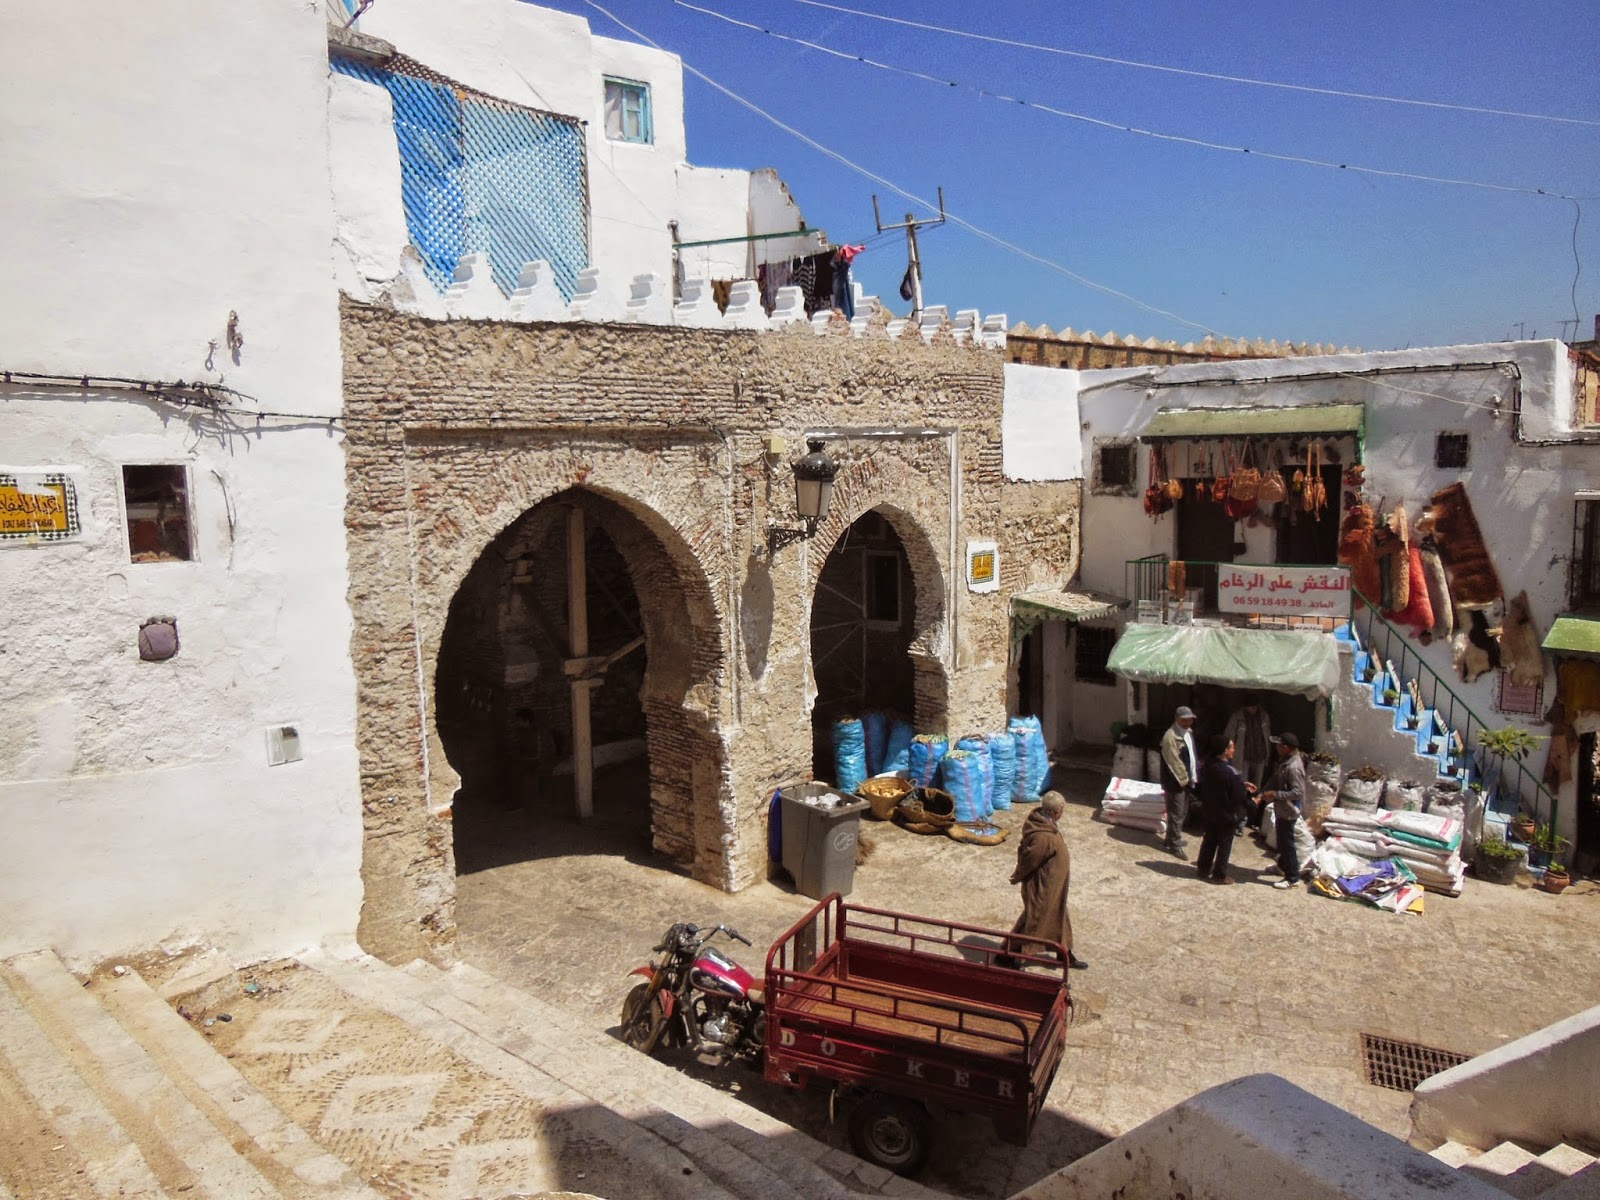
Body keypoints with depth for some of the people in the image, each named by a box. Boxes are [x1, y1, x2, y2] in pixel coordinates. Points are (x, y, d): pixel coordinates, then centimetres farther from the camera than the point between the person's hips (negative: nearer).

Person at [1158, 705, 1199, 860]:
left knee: (1182, 812, 18)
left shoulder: (1189, 733, 9)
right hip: (1176, 782, -9)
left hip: (1187, 780, 9)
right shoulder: (1170, 737, -21)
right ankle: (1175, 845, 8)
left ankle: (1172, 838, 32)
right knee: (1176, 814, -1)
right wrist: (1184, 779, -16)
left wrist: (1193, 778, 11)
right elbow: (1174, 762, -21)